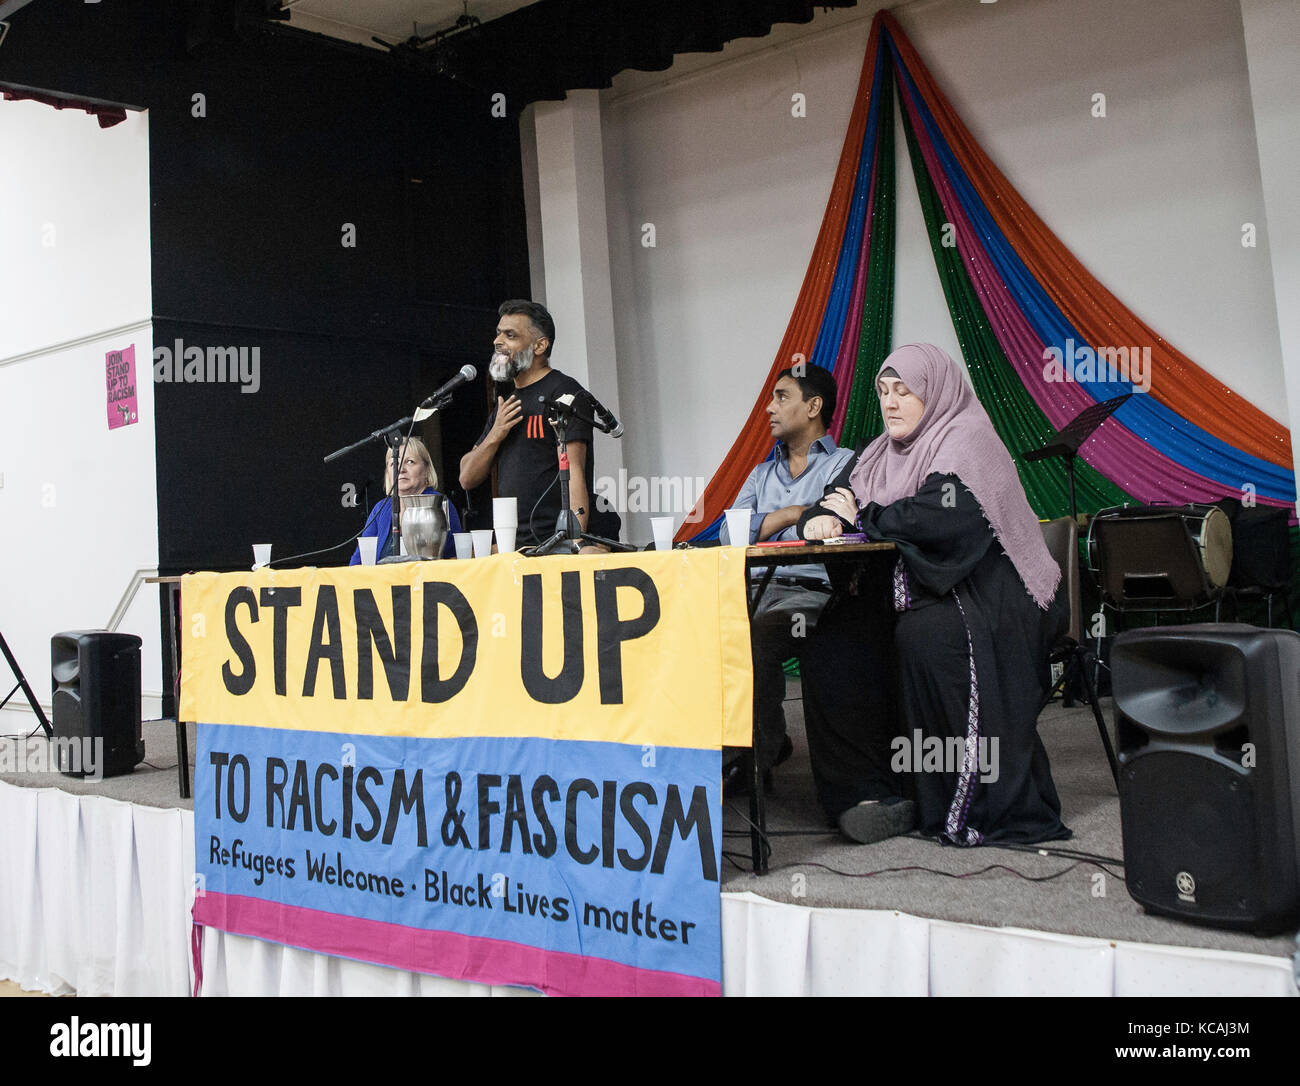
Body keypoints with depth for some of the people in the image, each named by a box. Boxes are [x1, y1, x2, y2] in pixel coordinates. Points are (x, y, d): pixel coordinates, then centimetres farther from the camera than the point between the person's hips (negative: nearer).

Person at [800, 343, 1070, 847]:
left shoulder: (966, 443, -10)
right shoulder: (881, 453, 15)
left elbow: (935, 518, -25)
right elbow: (837, 498, 14)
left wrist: (862, 515, -11)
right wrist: (820, 519, -12)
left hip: (984, 600, -7)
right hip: (917, 593, 8)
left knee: (923, 636, -34)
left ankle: (980, 805, -23)